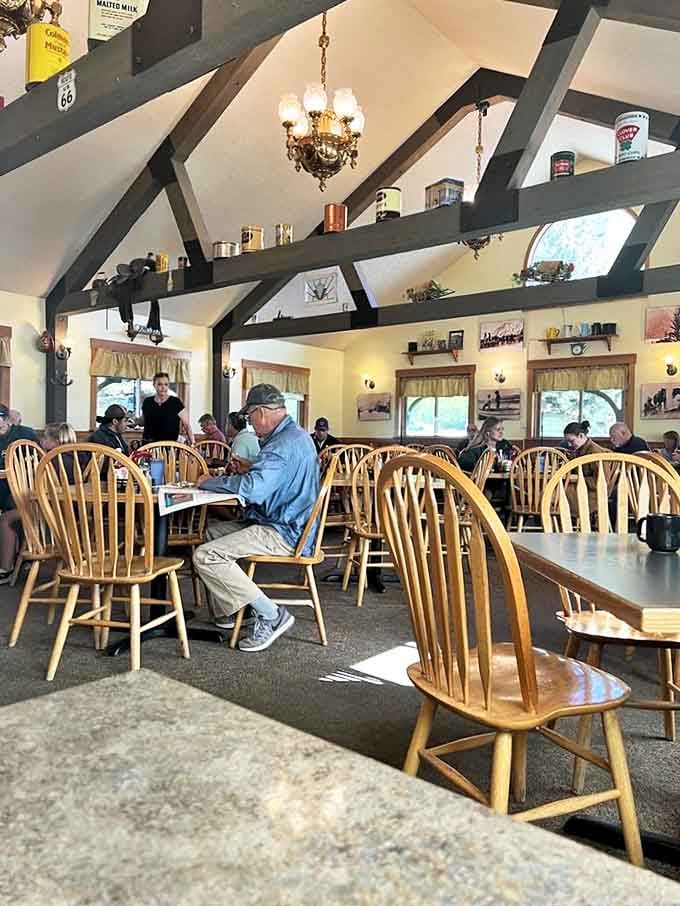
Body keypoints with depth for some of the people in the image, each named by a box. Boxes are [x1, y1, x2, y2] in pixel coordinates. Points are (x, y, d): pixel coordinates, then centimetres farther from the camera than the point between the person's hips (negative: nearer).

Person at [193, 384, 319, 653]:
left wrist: (209, 482, -15)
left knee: (205, 556, -20)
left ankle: (272, 615, -13)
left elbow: (252, 487, -31)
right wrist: (248, 468, 13)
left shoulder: (285, 443, -20)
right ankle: (228, 609, 19)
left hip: (284, 533, -12)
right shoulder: (295, 435, 16)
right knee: (211, 530, 21)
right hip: (285, 524, 12)